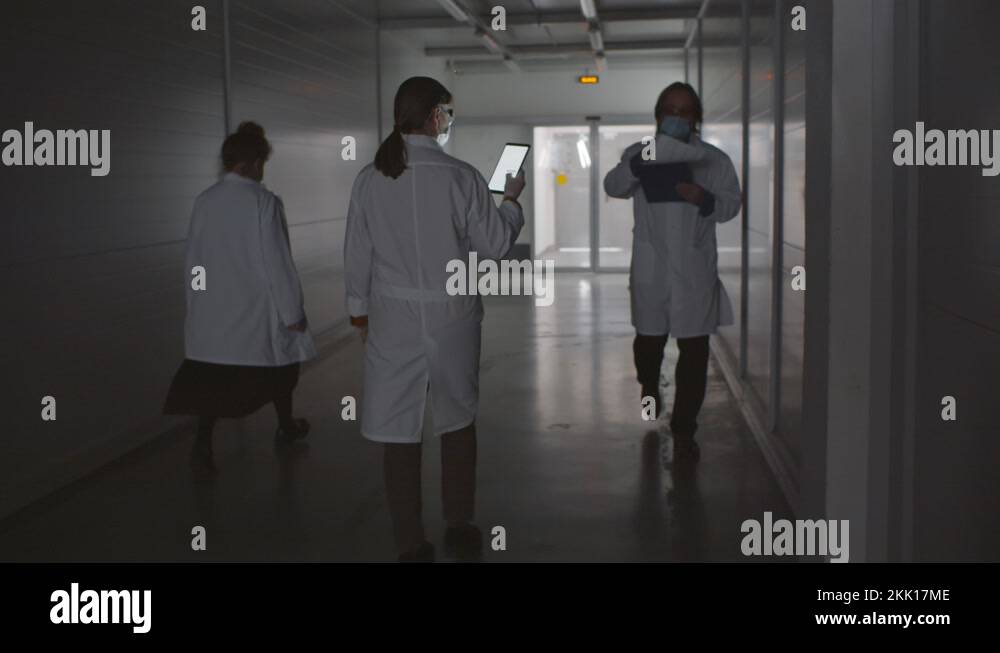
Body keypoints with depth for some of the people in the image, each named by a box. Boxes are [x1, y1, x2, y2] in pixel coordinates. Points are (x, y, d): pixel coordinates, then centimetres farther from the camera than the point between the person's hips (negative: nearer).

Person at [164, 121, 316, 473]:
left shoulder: (204, 201, -1)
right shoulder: (264, 202, -17)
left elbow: (193, 259, 6)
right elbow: (277, 263, -16)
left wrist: (197, 304, 18)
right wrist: (293, 313, -7)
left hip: (212, 311, 4)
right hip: (257, 311, -4)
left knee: (215, 377, 9)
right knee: (280, 363, 19)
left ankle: (202, 441, -6)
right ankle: (286, 425, 39)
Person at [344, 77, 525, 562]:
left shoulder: (370, 179, -4)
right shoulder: (460, 177, -11)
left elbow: (357, 254, 2)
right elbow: (495, 244, -3)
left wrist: (360, 313, 15)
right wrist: (512, 201, 15)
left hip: (392, 317, 1)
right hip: (451, 317, -1)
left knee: (400, 431, 8)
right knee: (457, 422, 18)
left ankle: (411, 545, 14)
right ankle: (459, 531, 27)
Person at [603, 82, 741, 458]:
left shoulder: (713, 159, 4)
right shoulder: (639, 154, 4)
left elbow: (731, 204, 2)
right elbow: (613, 186, -12)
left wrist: (705, 199, -20)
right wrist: (639, 164, -32)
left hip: (696, 270, 0)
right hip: (650, 268, 0)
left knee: (694, 349, -3)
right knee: (649, 339, 14)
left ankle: (683, 429, 4)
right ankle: (649, 387, 46)